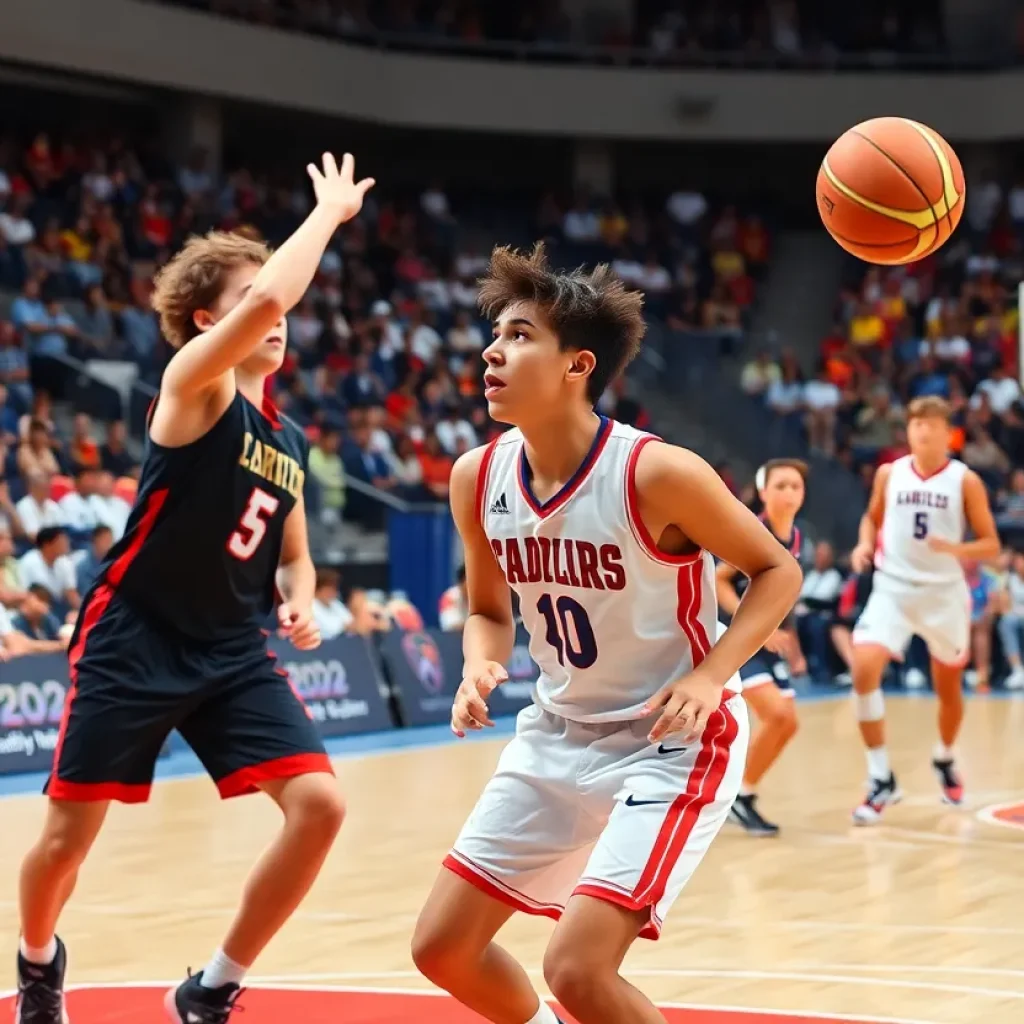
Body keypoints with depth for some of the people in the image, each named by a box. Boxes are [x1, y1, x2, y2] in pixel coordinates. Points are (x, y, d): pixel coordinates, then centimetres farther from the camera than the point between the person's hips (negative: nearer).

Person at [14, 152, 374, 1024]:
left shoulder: (290, 442, 10)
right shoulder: (195, 380, -10)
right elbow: (266, 298, -30)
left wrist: (301, 603, 0)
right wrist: (329, 212, -17)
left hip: (231, 651, 6)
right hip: (133, 638, -6)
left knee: (320, 805, -12)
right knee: (69, 835, 2)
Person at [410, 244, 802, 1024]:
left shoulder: (657, 473, -23)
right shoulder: (478, 478, -6)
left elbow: (777, 570, -10)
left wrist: (709, 676, -23)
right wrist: (480, 671, -11)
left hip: (672, 741, -6)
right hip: (559, 736, 7)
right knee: (442, 946, 7)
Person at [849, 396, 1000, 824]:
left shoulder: (965, 481, -6)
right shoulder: (889, 473, 1)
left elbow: (991, 545, -4)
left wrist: (955, 549, -24)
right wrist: (865, 544, -1)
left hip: (944, 592, 0)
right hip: (892, 587, 0)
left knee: (949, 687, 15)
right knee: (864, 669, -22)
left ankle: (945, 759, 47)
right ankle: (882, 778, -15)